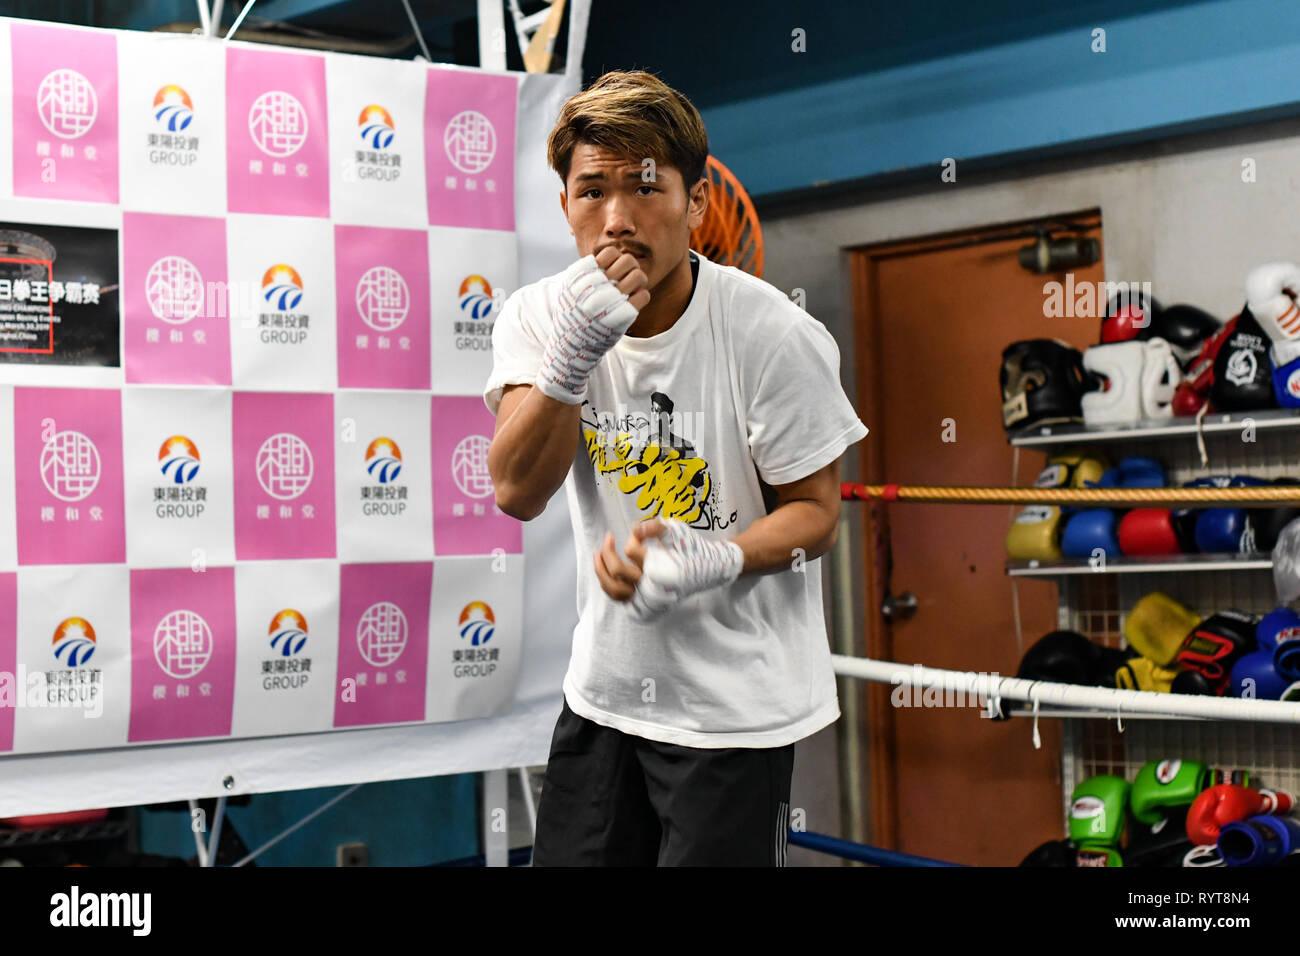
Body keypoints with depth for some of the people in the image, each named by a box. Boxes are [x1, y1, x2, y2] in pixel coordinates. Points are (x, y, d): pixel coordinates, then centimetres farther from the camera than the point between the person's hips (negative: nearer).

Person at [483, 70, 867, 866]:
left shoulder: (776, 337, -17)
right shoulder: (539, 316, -5)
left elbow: (816, 512, -8)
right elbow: (519, 493, -16)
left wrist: (711, 562, -27)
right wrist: (573, 356, -30)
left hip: (740, 704, -4)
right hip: (605, 688, 4)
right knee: (568, 857, 14)